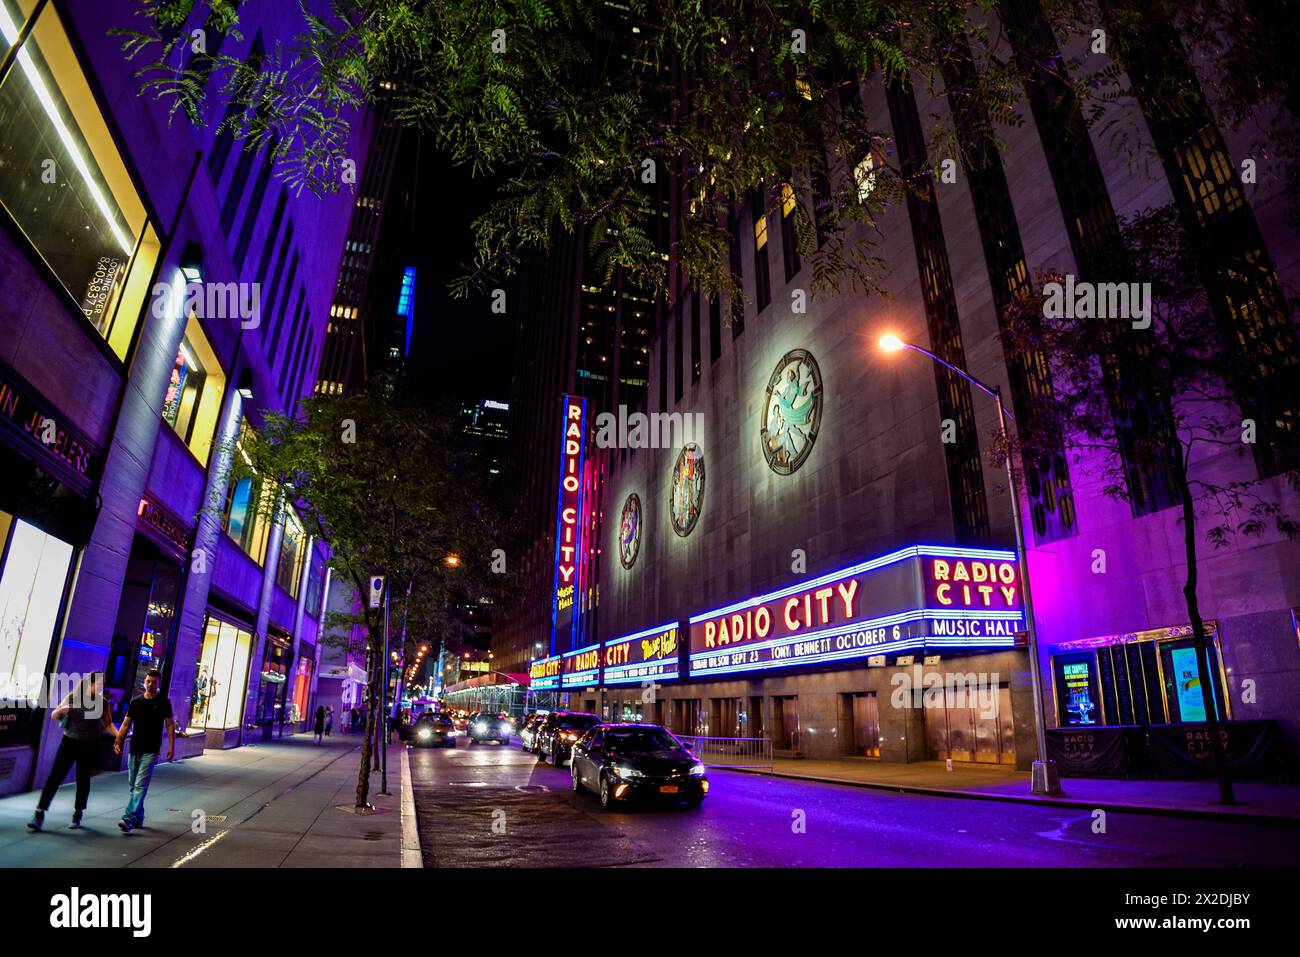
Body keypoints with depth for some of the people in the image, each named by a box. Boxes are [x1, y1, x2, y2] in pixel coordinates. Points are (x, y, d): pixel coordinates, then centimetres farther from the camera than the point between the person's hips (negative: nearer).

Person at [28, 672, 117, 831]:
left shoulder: (103, 702, -1)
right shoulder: (73, 697, -5)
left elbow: (108, 724, 6)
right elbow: (54, 717, 0)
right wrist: (60, 710, -23)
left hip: (90, 746, 1)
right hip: (69, 742, -1)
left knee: (83, 781, 7)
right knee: (54, 778, -6)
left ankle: (77, 816, 19)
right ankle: (39, 814, 2)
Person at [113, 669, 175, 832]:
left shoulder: (163, 702, -2)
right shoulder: (136, 701, 8)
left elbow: (170, 724, -2)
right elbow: (126, 724, 12)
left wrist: (171, 745, -9)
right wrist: (118, 741, -1)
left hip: (150, 751, -5)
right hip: (134, 749, 5)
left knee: (140, 786, -11)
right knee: (133, 786, 12)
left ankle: (128, 818, -14)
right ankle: (138, 818, 23)